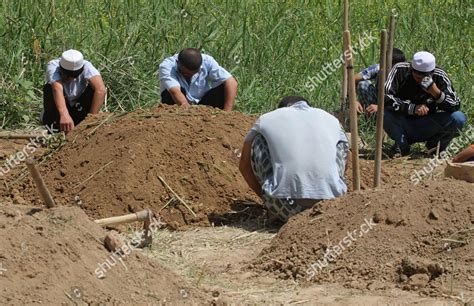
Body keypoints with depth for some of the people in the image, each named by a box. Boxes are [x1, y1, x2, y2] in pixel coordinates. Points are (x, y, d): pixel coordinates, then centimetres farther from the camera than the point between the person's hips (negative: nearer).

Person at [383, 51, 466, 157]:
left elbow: (456, 106, -16)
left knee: (459, 118, -24)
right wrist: (412, 108, -32)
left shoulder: (439, 76, -11)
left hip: (427, 127, 1)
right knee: (383, 112, -32)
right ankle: (402, 145, -5)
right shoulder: (400, 71, -14)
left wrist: (437, 93, -34)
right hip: (403, 127, -1)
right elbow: (384, 97, -24)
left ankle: (435, 144, 4)